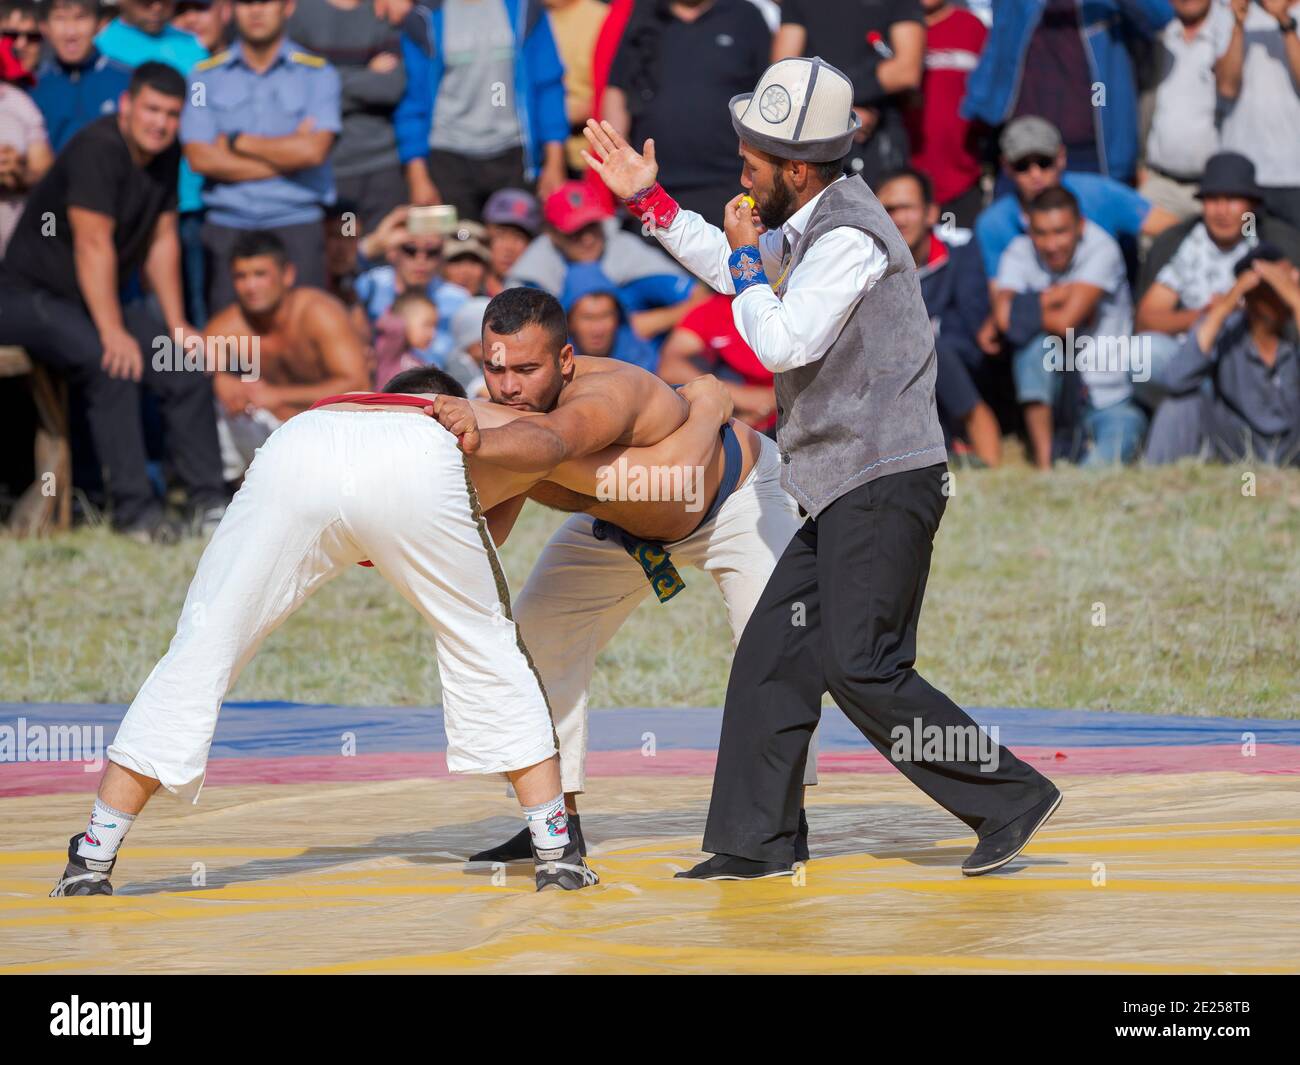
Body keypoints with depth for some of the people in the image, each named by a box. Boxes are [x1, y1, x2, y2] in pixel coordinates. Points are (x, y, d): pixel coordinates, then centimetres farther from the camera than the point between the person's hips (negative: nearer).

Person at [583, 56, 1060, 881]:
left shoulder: (849, 235, -17)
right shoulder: (812, 225, 14)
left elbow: (781, 342, -22)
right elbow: (739, 272, 32)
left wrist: (745, 257, -7)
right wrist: (647, 200, 28)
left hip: (884, 482, -10)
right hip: (846, 492, 10)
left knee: (862, 669, -12)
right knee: (773, 654, 9)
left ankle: (1011, 798, -6)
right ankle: (757, 840, 13)